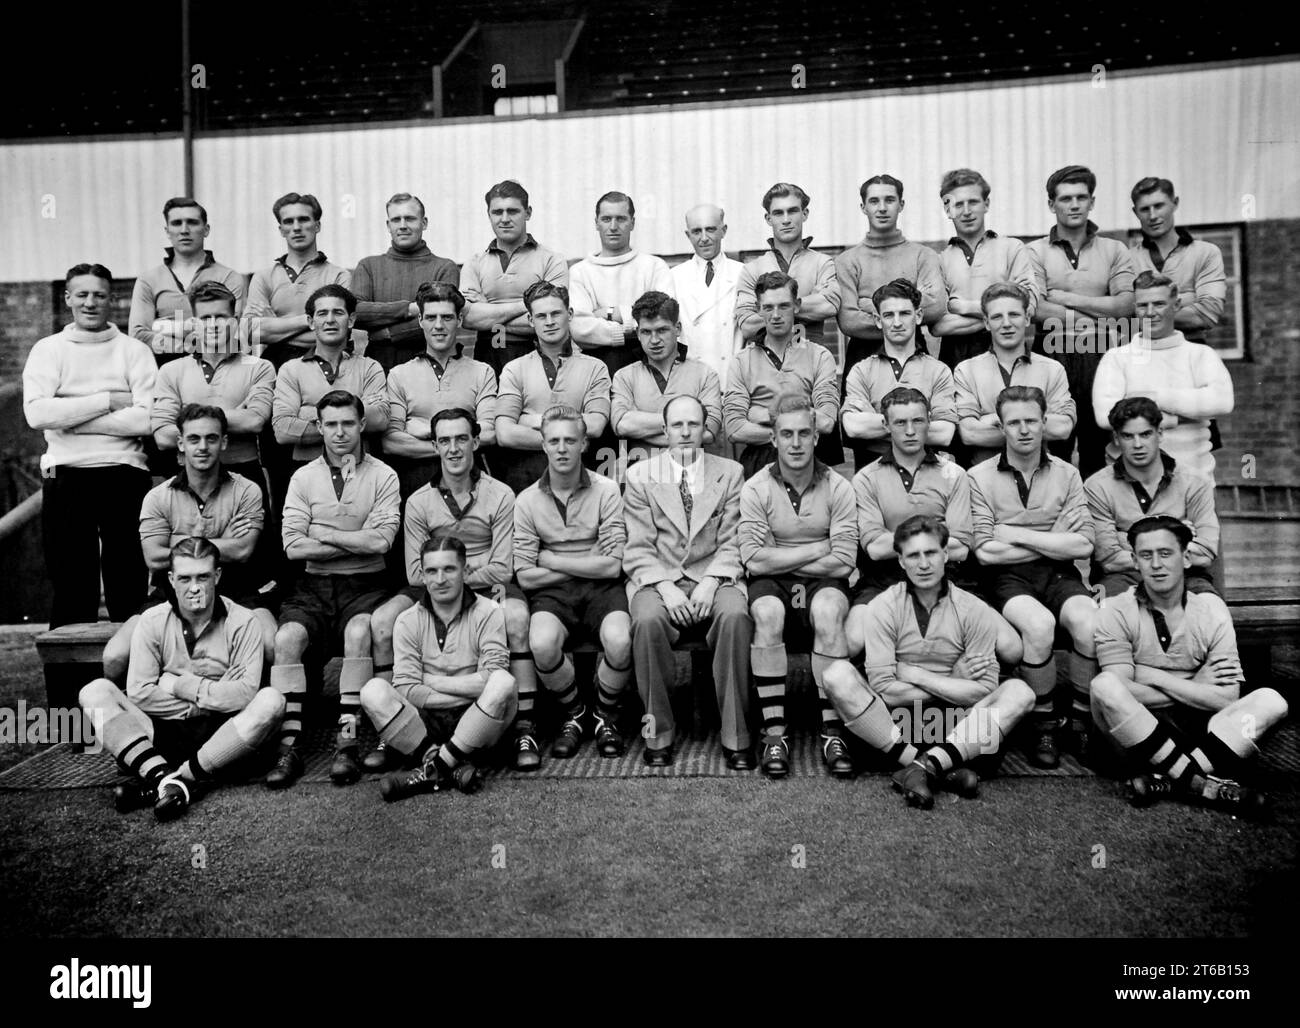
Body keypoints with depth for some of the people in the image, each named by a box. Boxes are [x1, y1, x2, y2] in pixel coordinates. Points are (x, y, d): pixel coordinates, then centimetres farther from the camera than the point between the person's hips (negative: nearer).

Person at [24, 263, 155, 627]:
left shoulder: (134, 350, 6)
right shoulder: (47, 349, 10)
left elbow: (147, 419, -9)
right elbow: (36, 413, -7)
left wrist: (69, 417, -8)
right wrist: (108, 400, -10)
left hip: (124, 475, -1)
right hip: (65, 475, 1)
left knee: (129, 587, 4)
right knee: (71, 588, 7)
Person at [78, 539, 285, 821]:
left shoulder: (241, 622, -3)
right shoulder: (152, 621, 2)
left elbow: (245, 693, -14)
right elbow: (138, 694, -6)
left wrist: (179, 685, -9)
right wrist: (211, 697, -8)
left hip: (222, 736, -2)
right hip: (162, 732, 2)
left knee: (271, 701, -29)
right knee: (95, 692, -15)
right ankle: (161, 774, -34)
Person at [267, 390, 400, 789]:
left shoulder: (382, 476, 3)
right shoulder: (303, 477, 9)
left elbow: (380, 540, -11)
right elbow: (293, 546, -3)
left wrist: (322, 534, -6)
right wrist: (357, 542, -7)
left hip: (365, 584, -2)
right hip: (315, 583, 2)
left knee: (358, 632, -32)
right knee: (287, 637, -24)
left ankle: (347, 743, -25)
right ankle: (289, 746, -19)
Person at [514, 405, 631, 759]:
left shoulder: (607, 492, 0)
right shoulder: (527, 501, 3)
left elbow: (611, 566, -8)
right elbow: (526, 576, -2)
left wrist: (551, 560, -5)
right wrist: (586, 564, -3)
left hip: (601, 588, 0)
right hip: (552, 592, 1)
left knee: (619, 641, -31)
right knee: (542, 644, -31)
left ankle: (606, 718, 1)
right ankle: (574, 716, 1)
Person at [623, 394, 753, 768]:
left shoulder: (730, 473, 10)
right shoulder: (640, 475, 8)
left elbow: (731, 543, 4)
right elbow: (639, 548, 2)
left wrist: (710, 583, -13)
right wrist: (665, 587, -15)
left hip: (713, 576, 0)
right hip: (657, 578, 0)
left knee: (735, 615, -32)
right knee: (647, 619, -33)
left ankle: (735, 738, -21)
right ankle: (659, 733, -16)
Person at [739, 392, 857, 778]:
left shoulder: (838, 488, 0)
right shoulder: (755, 489, -2)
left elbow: (843, 561, -9)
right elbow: (754, 560, -13)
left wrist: (781, 559, -9)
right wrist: (818, 549, -10)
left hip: (822, 583, 0)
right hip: (771, 584, 0)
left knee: (828, 610, -33)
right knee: (767, 613, -33)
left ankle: (832, 732, -25)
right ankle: (775, 733, -26)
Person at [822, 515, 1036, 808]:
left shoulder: (975, 610, -2)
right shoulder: (883, 607, -5)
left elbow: (982, 693, -8)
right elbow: (884, 690, -12)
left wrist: (913, 674, -10)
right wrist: (954, 685, -10)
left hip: (952, 724, 1)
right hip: (892, 727, -1)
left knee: (1019, 692, -22)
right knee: (839, 675, -26)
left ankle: (926, 765, -32)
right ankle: (945, 769, -29)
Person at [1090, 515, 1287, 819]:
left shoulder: (1211, 608, 2)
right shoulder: (1117, 611, -4)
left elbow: (1226, 700, -8)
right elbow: (1121, 693, -14)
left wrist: (1153, 677, -11)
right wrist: (1196, 688, -9)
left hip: (1197, 731, 2)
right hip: (1136, 733, -2)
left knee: (1270, 700, -19)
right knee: (1104, 686, -32)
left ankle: (1169, 780, -26)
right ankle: (1206, 786, -25)